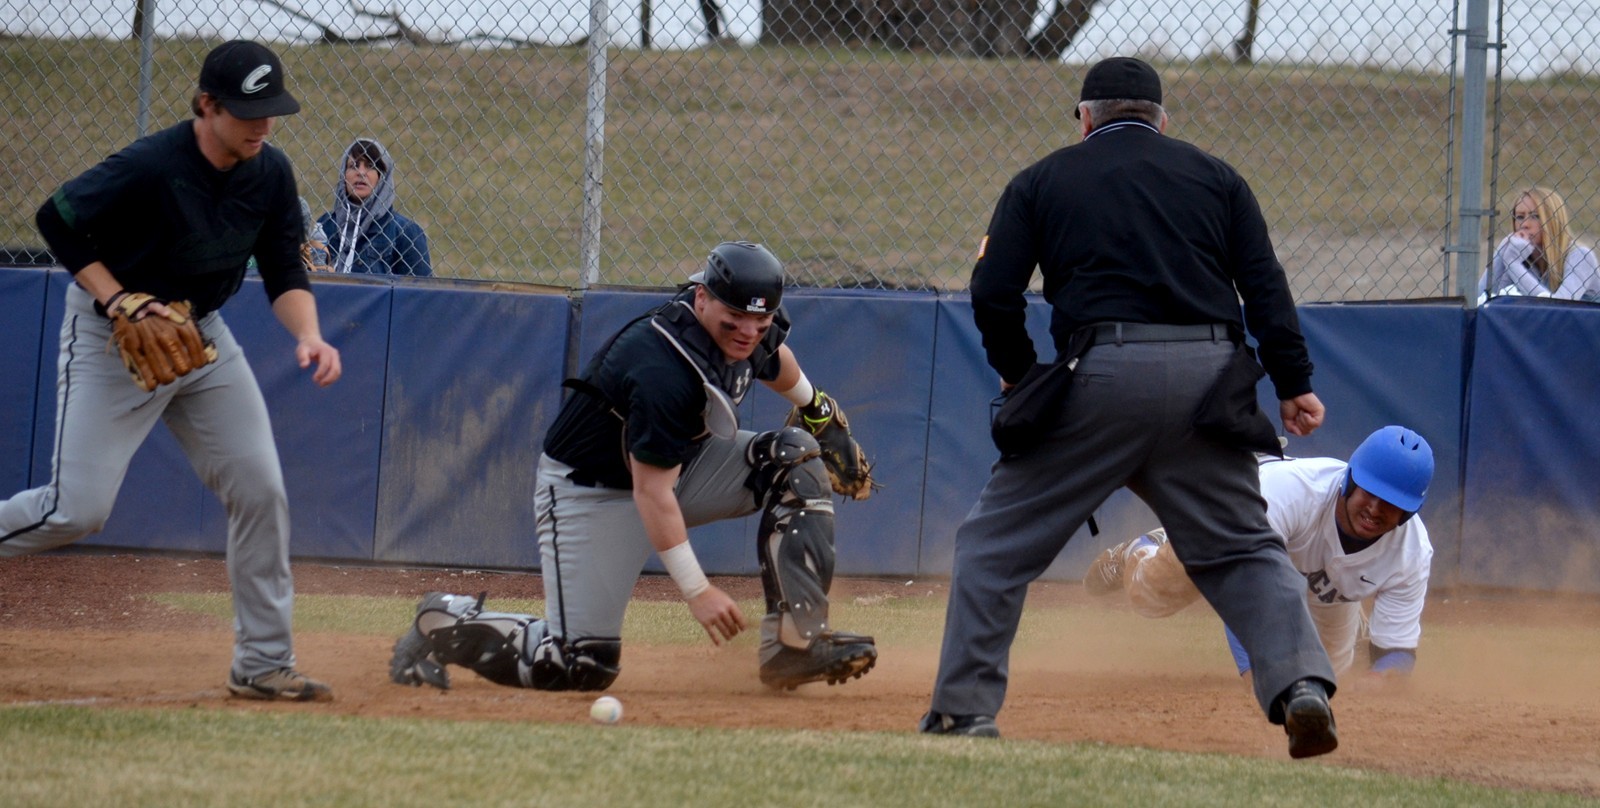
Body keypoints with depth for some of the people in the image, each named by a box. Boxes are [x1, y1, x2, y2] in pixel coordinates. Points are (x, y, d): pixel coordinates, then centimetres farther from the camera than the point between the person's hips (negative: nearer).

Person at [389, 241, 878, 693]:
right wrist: (696, 591, -35)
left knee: (795, 457, -12)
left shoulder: (754, 334, -9)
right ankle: (446, 622, 9)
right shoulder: (666, 372, -35)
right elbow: (652, 493, -33)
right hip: (591, 489, -8)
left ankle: (796, 643, -14)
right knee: (584, 667, -15)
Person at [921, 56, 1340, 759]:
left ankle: (964, 710, 5)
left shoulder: (1043, 180, 15)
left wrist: (1020, 375, 19)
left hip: (1103, 376, -2)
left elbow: (994, 295, 5)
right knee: (1242, 548, 11)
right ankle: (1300, 682, -10)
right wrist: (1294, 383, 6)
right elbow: (1265, 286, 9)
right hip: (1210, 379, 2)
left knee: (997, 543, 9)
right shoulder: (1214, 176, 20)